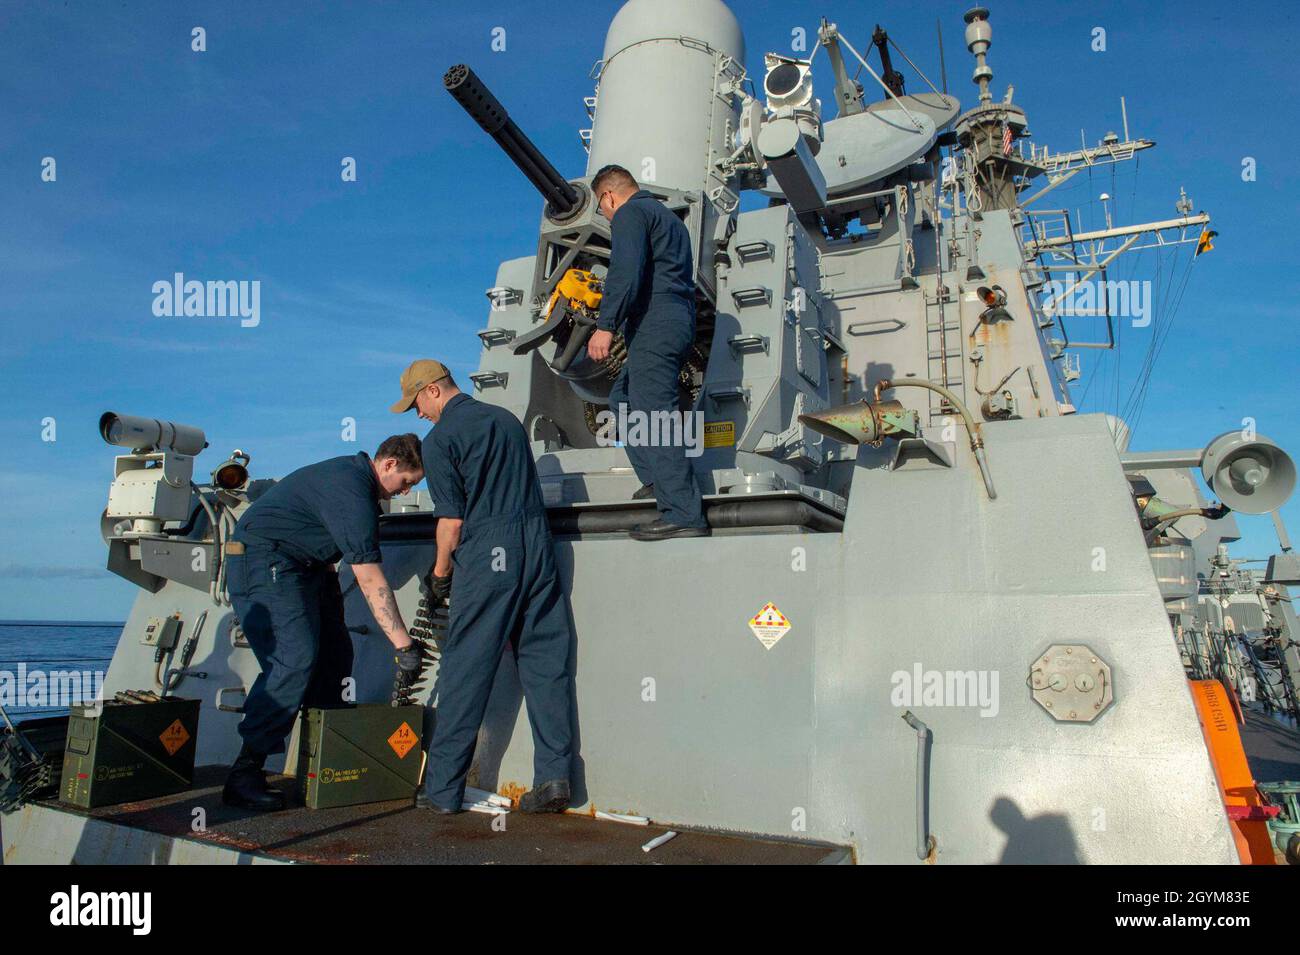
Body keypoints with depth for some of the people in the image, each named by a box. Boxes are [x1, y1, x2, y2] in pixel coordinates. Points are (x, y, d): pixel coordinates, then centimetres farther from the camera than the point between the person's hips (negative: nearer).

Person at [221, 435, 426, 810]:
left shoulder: (352, 473, 8)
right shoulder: (351, 490, -24)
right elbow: (370, 578, -28)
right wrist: (402, 644, -27)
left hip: (304, 565, 11)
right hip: (263, 561, -11)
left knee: (335, 656, 4)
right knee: (296, 660, -21)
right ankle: (243, 775, -16)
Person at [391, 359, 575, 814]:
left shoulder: (440, 439, -3)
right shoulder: (506, 418, 17)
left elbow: (452, 520, -8)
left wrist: (440, 572, 8)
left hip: (486, 555, -6)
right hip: (537, 545, 6)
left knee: (464, 672, 2)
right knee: (545, 662, 7)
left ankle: (442, 788, 12)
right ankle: (553, 776, 8)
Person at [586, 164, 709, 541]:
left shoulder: (631, 213, -1)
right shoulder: (667, 216, 29)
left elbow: (626, 271, -18)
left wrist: (606, 325, -22)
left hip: (654, 323, -10)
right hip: (681, 320, 10)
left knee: (654, 414, -14)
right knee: (622, 398, 19)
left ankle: (683, 514, -19)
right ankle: (656, 479, 12)